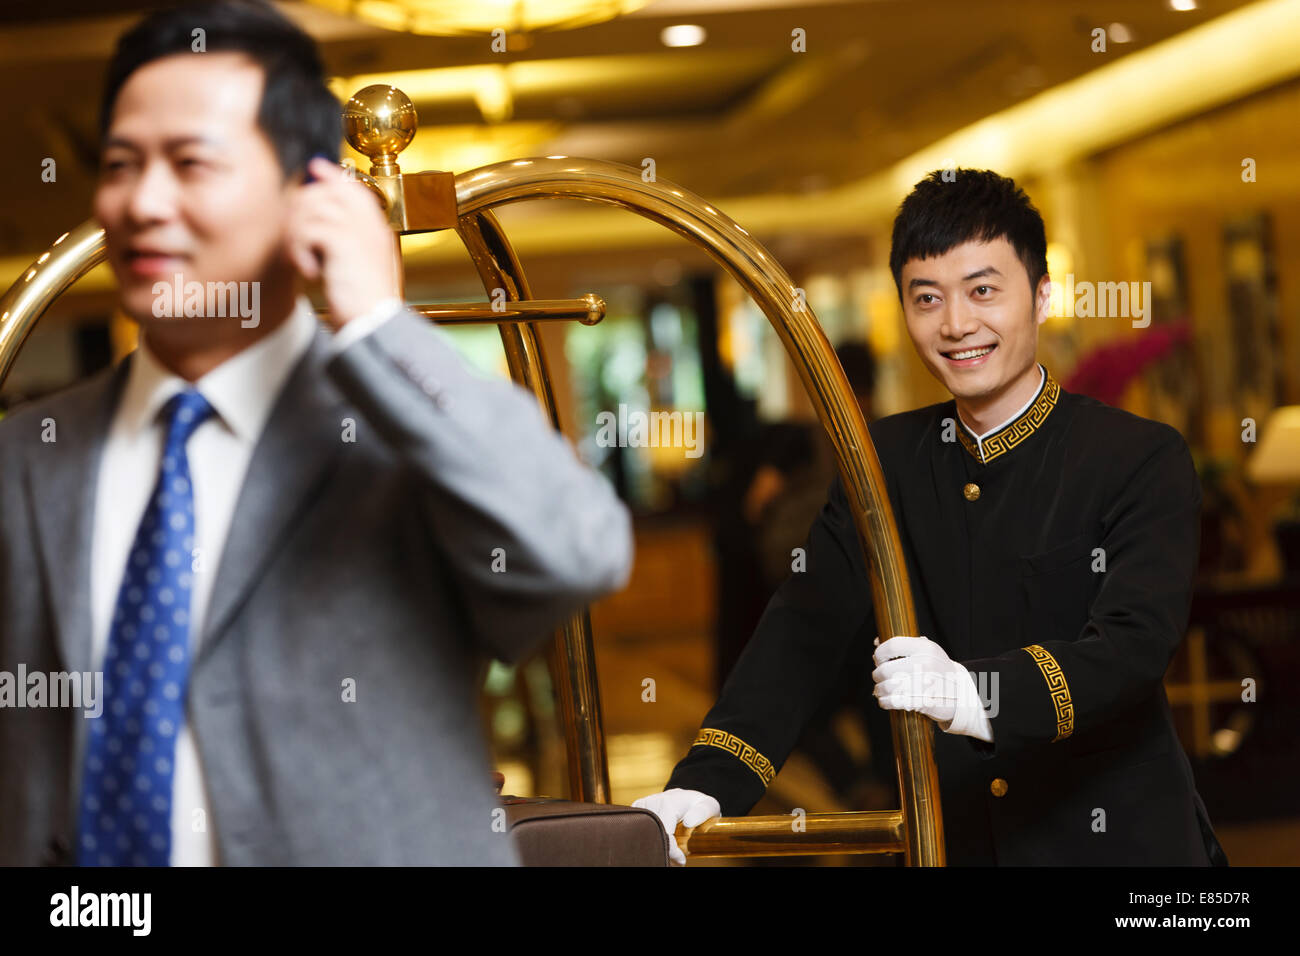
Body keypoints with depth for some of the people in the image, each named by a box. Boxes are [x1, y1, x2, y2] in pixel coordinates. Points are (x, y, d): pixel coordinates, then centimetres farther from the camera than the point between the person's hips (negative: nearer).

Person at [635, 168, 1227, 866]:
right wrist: (708, 781, -23)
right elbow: (806, 629, -7)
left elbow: (1134, 643, -23)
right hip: (950, 840, 3)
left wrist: (980, 694, -41)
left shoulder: (1144, 461, -9)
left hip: (1118, 841, -3)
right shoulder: (883, 461, 3)